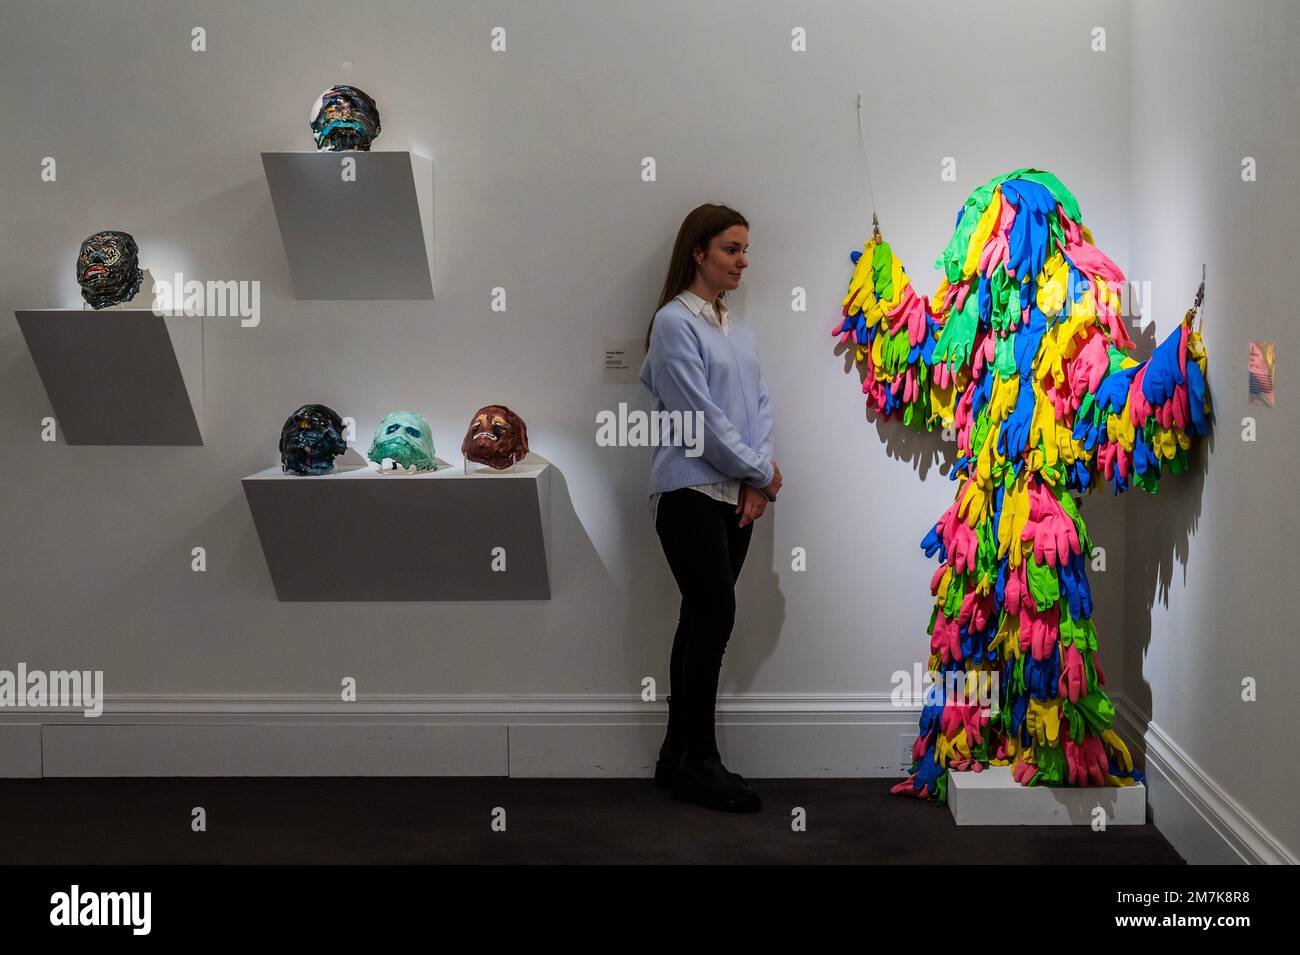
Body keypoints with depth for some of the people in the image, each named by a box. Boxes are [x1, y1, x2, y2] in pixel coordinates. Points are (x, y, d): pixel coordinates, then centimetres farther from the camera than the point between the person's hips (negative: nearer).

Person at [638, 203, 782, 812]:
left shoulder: (738, 329, 16)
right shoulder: (674, 322, -7)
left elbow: (760, 405, 11)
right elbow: (700, 414, -13)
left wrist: (757, 477, -5)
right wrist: (760, 471, -7)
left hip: (737, 495, 7)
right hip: (690, 492, -7)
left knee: (701, 621, 8)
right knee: (715, 618, -10)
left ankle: (677, 757, 15)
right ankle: (698, 762, 0)